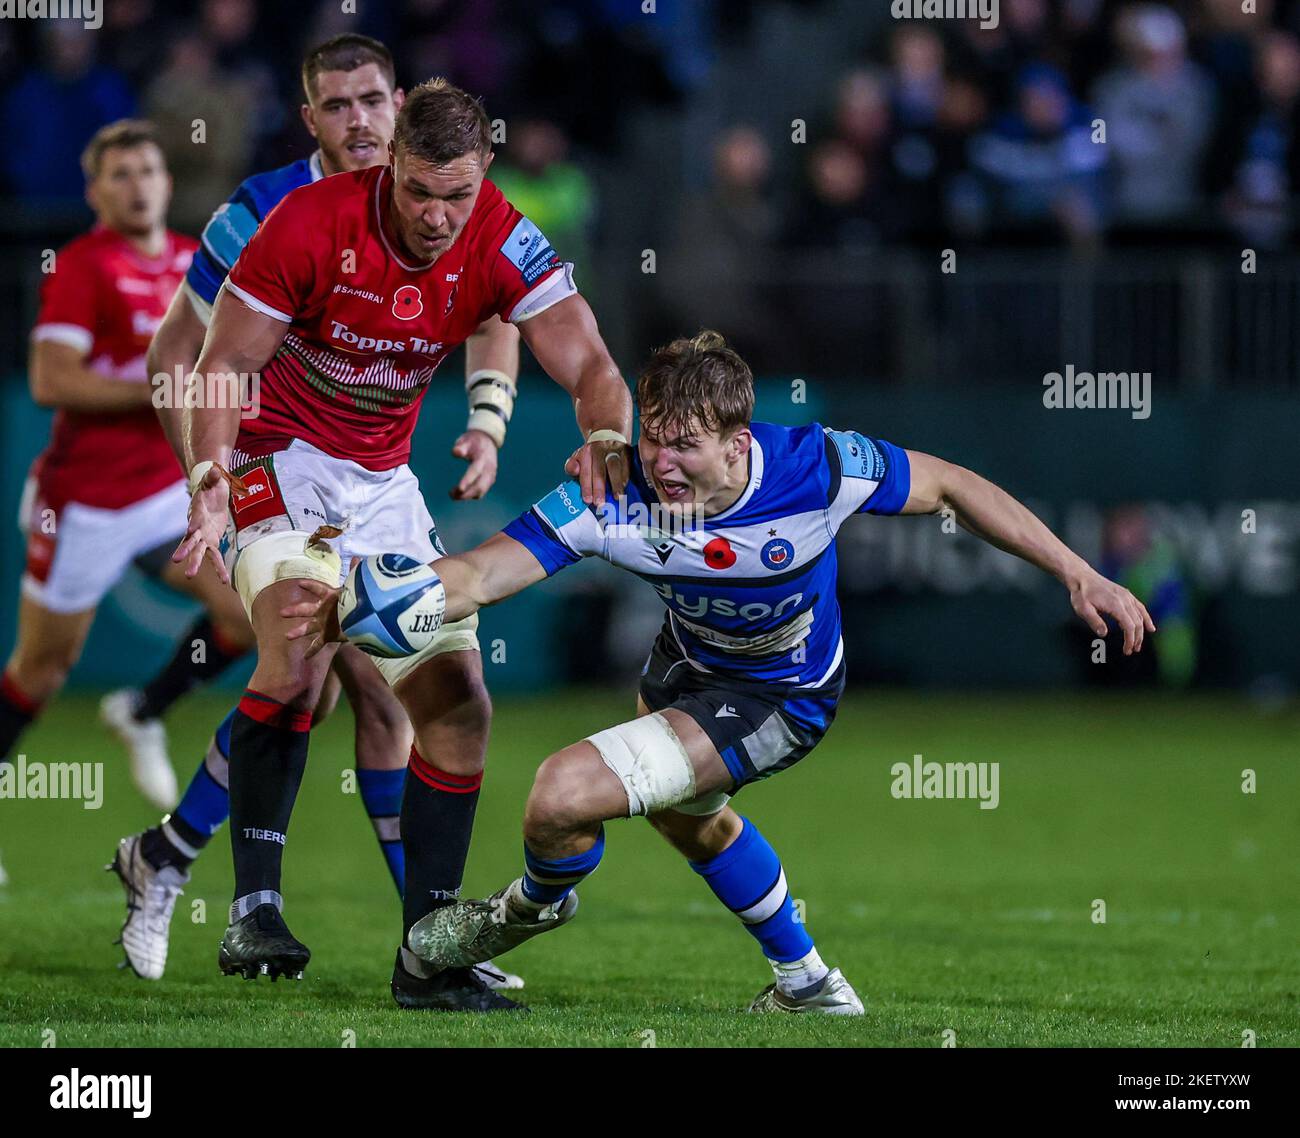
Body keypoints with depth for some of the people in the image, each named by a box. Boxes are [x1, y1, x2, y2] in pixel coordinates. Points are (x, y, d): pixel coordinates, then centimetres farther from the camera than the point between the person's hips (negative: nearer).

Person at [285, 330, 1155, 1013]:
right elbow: (478, 576, -34)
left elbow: (952, 488, -18)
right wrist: (367, 604, -53)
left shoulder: (814, 467, -34)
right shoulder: (616, 498, -29)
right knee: (685, 812, 34)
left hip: (780, 698, -5)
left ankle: (535, 904, 19)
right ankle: (807, 985, 60)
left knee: (567, 793, -19)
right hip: (689, 663, 5)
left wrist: (1080, 575, -18)